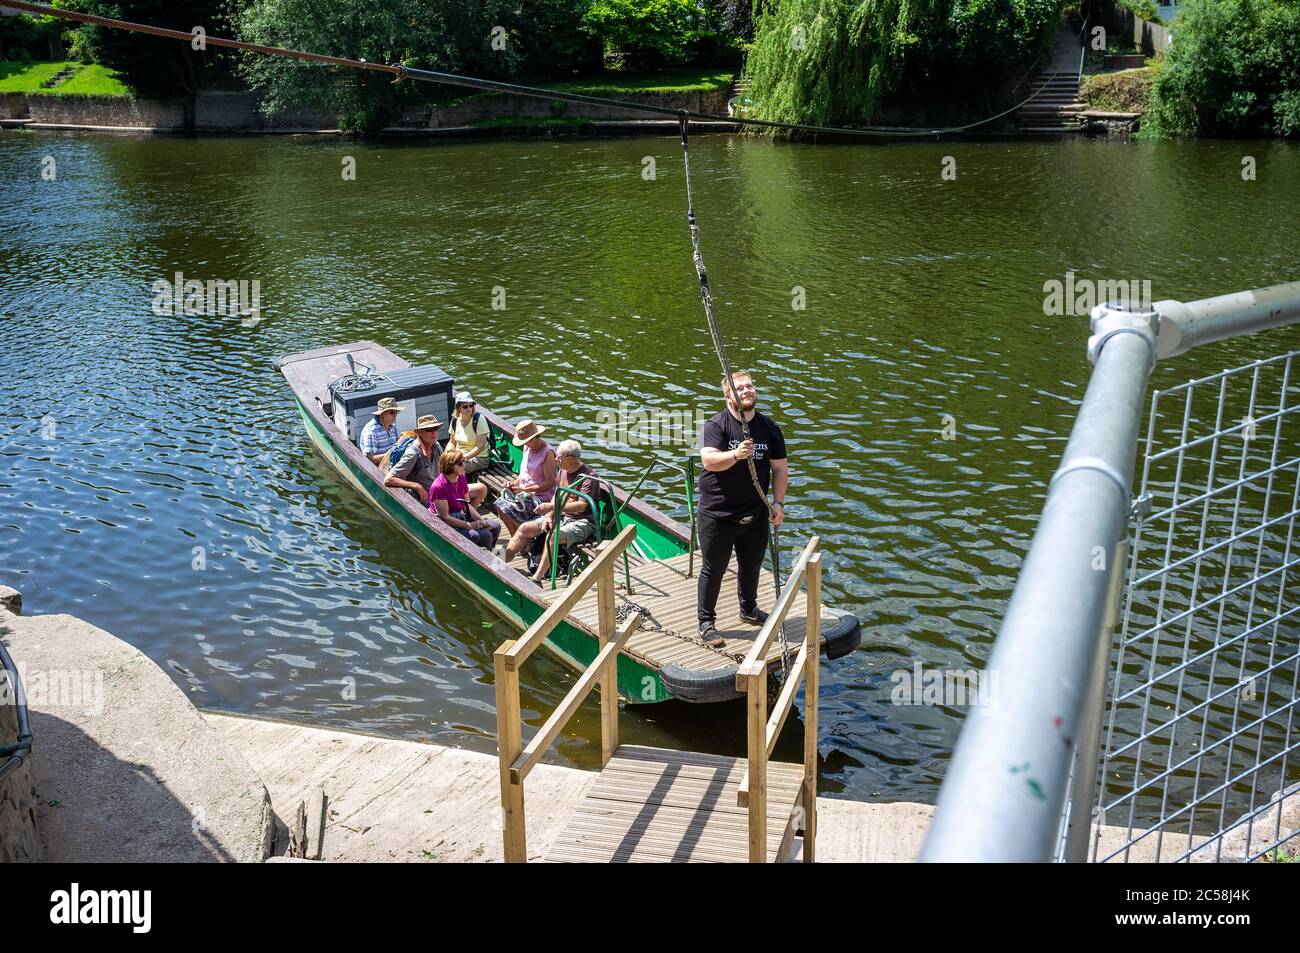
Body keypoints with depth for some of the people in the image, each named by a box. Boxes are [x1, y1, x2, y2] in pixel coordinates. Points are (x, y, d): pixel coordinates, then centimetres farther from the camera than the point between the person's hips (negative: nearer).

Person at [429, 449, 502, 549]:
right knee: (485, 535, -21)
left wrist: (481, 520, -9)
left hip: (462, 517, 9)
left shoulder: (461, 478, 3)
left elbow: (468, 505, 8)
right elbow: (444, 517, -22)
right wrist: (470, 525, -24)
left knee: (495, 527, -1)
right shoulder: (439, 487, -23)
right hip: (447, 526, -9)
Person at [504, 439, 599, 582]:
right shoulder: (563, 470, 10)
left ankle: (536, 579, -35)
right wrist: (549, 516, -3)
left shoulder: (589, 475, -16)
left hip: (582, 521, -9)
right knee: (525, 528, -4)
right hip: (563, 516, 9)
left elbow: (581, 505, -23)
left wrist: (551, 507, -25)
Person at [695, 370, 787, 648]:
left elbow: (780, 468, 7)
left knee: (751, 565, 21)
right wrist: (735, 455, -44)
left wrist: (778, 502, -3)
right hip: (718, 515, -5)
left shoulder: (769, 427, 4)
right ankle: (706, 621, 16)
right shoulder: (715, 425, -12)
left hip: (756, 514, 5)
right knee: (713, 569, 4)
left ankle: (749, 609, 43)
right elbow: (708, 460, -27)